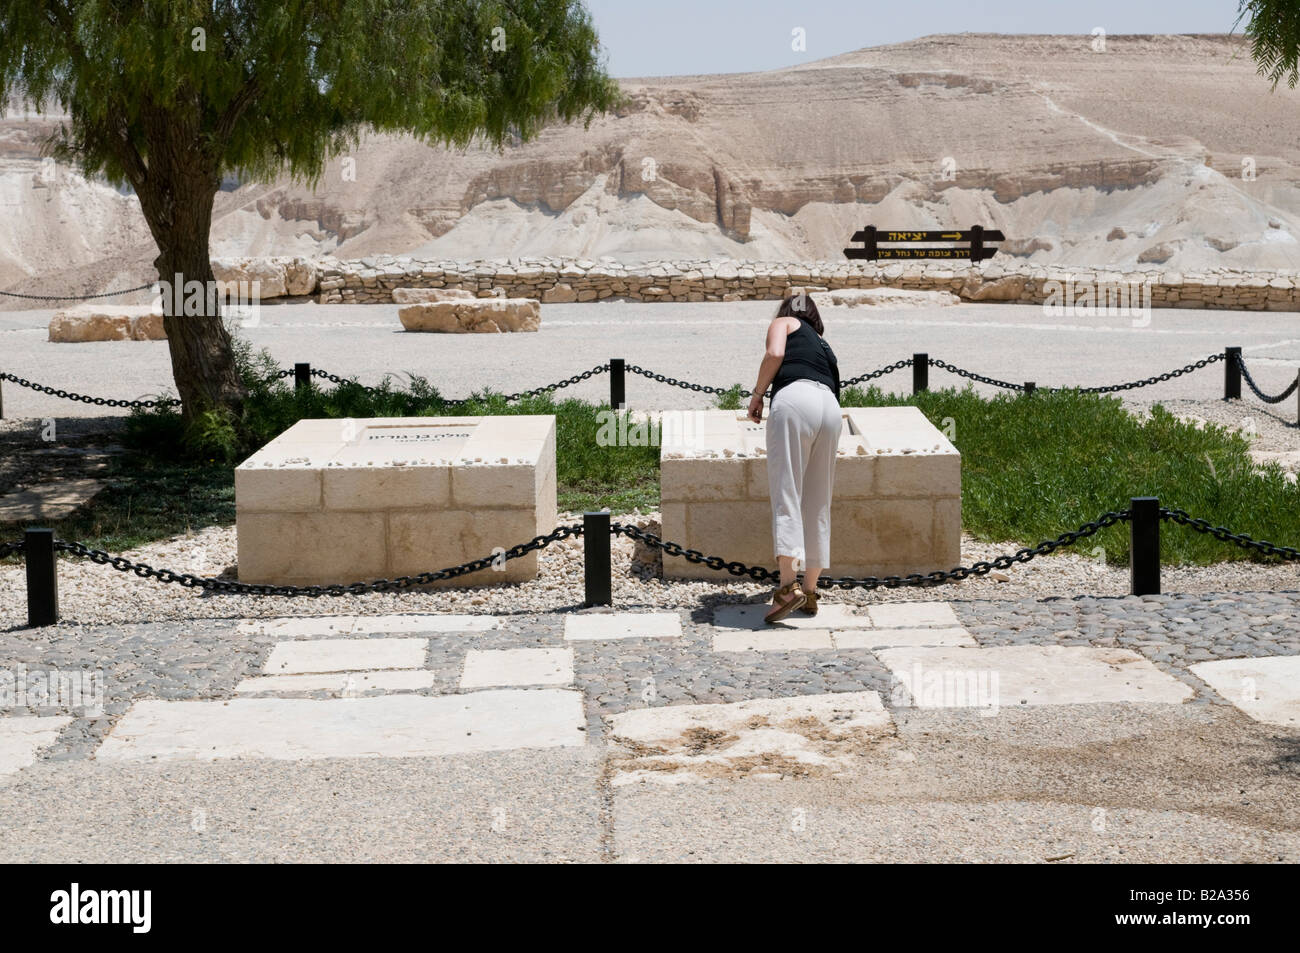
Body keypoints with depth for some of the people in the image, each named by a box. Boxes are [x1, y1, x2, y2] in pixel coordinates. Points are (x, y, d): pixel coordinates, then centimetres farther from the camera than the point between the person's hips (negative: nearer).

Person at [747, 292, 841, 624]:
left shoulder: (783, 322, 22)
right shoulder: (823, 344, 37)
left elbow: (775, 354, 0)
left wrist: (756, 394, 9)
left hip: (794, 397, -6)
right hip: (830, 406, 6)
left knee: (786, 492, -11)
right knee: (818, 502, 8)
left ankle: (789, 585, -23)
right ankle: (810, 591, 9)